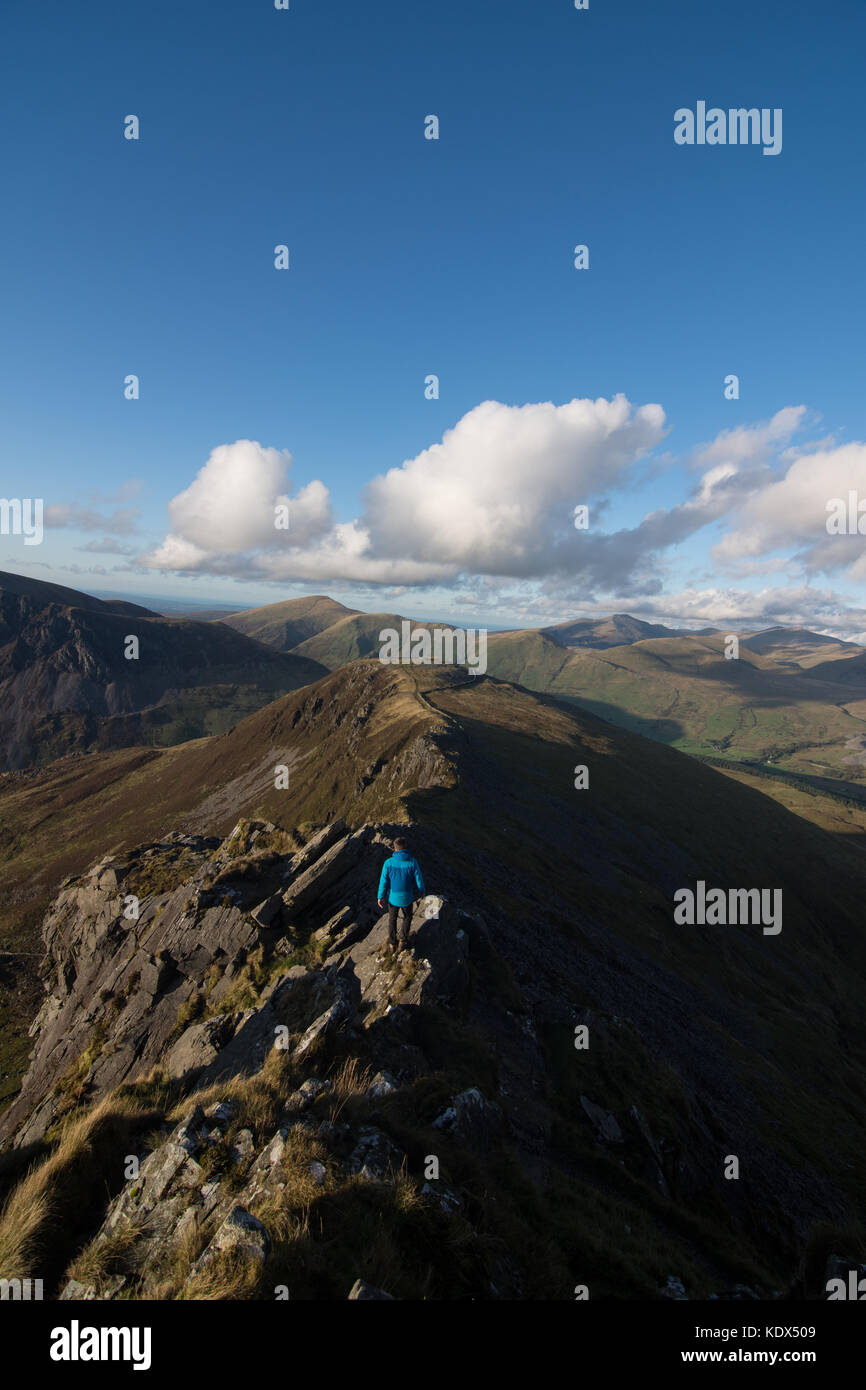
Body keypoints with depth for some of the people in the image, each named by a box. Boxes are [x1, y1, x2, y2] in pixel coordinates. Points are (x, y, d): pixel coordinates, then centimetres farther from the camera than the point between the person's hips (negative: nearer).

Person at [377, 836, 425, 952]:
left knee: (392, 918, 27)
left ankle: (392, 944, 39)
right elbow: (419, 881, -12)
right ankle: (403, 942, 36)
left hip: (393, 897, 1)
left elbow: (383, 882, -13)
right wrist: (421, 891, 9)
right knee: (407, 917, 29)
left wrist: (380, 897, 2)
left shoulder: (388, 863, -21)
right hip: (407, 898, 0)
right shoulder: (412, 862, -22)